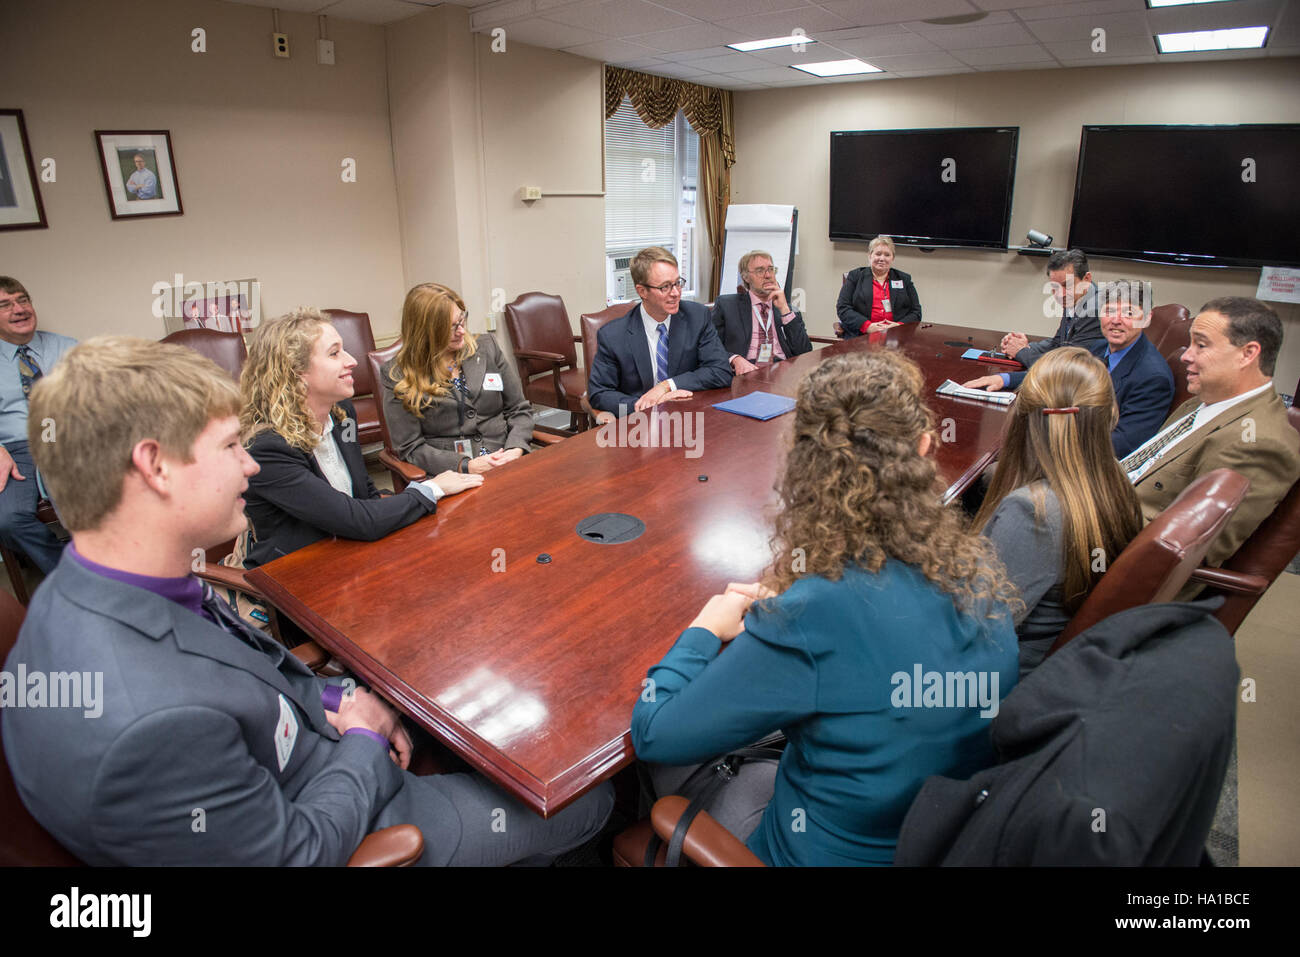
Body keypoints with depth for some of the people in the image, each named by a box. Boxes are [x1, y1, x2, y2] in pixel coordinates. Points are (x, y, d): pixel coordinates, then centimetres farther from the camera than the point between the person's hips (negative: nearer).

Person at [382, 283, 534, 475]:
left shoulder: (487, 348, 12)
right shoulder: (398, 376, 1)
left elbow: (520, 409, 14)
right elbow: (411, 448, -1)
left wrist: (515, 450, -6)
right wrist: (467, 466, -14)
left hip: (506, 464, 4)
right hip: (449, 479, -3)